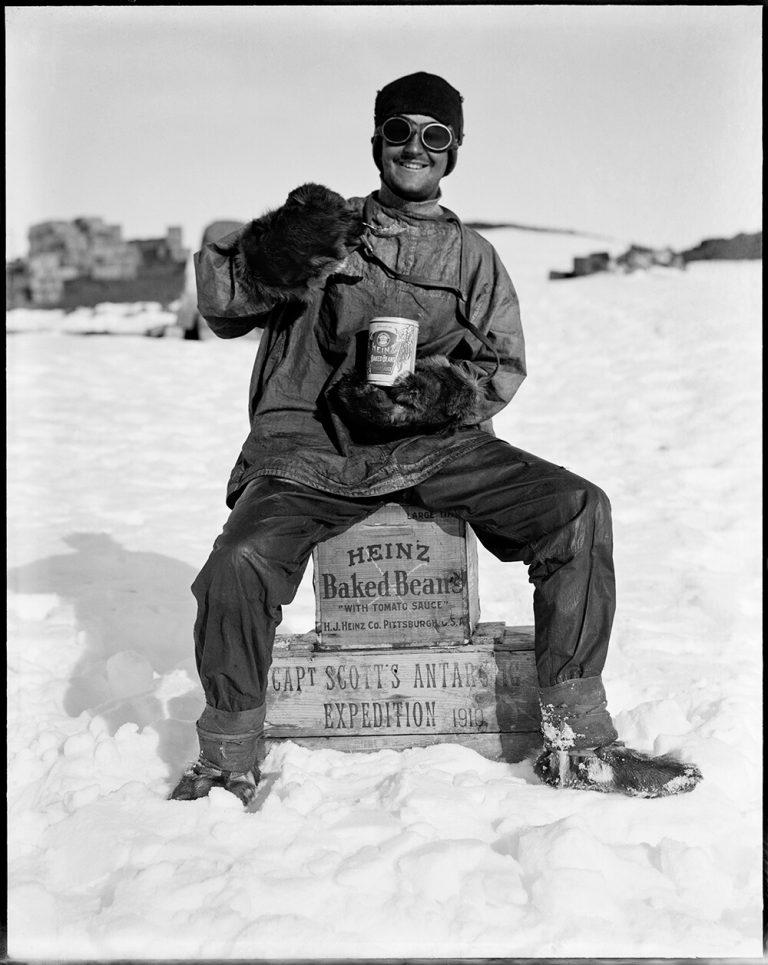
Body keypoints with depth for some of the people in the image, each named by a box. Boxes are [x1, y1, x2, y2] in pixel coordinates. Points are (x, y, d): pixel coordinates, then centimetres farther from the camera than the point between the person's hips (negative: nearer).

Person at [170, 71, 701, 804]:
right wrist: (272, 252, -16)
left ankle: (577, 742, -11)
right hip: (311, 447, -2)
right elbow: (219, 304, 5)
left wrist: (432, 394, -12)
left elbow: (500, 368, 9)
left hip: (433, 444, 2)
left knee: (579, 510, -19)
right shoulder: (327, 227, 13)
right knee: (240, 565, -29)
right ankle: (228, 760, -3)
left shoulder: (472, 255, 18)